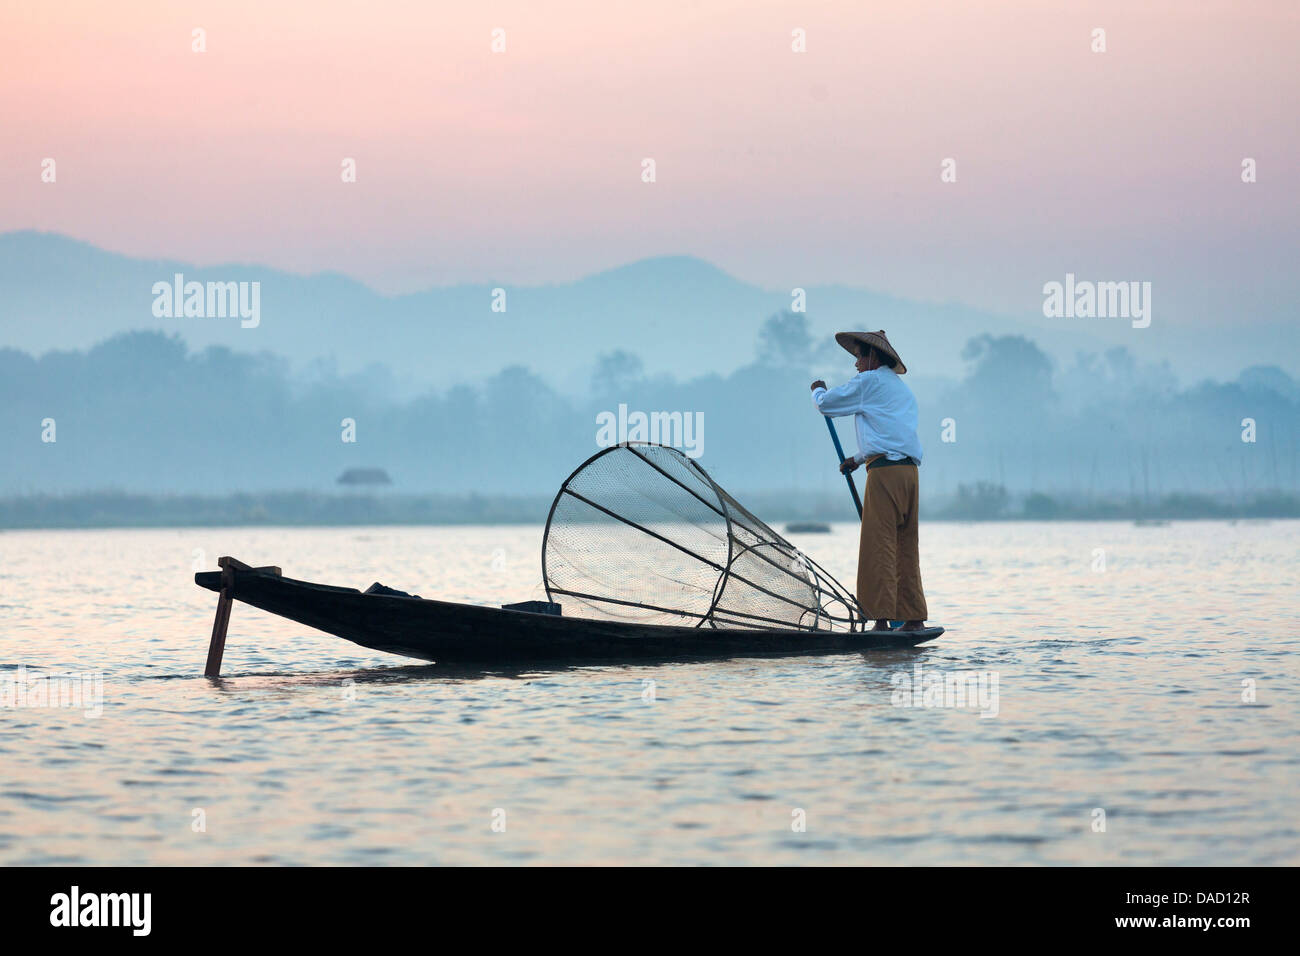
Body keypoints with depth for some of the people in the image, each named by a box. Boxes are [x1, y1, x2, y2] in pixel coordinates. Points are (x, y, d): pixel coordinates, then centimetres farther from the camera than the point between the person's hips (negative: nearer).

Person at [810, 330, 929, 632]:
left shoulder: (868, 381, -1)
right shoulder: (903, 390, 25)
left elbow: (826, 404, 4)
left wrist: (819, 390, 25)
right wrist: (859, 459, 33)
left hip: (884, 471, -8)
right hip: (910, 470, 8)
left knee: (878, 546, -9)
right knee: (906, 547, 10)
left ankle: (882, 619, -15)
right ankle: (914, 616, 9)